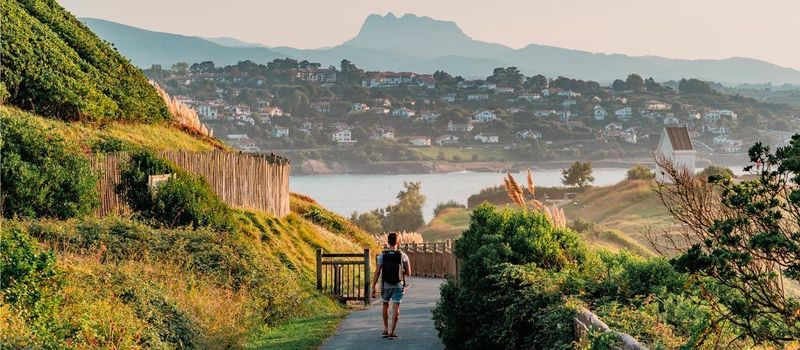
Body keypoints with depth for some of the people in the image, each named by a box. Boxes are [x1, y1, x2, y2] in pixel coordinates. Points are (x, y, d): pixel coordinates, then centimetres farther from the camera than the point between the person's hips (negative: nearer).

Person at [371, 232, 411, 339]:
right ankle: (392, 331, -6)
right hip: (398, 285, -1)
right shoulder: (403, 256, -6)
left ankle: (386, 329, 25)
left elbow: (377, 272, -9)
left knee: (386, 305, 21)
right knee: (396, 308, 1)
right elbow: (408, 272, 0)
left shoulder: (382, 256, -7)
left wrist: (373, 287, -5)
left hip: (385, 285, 1)